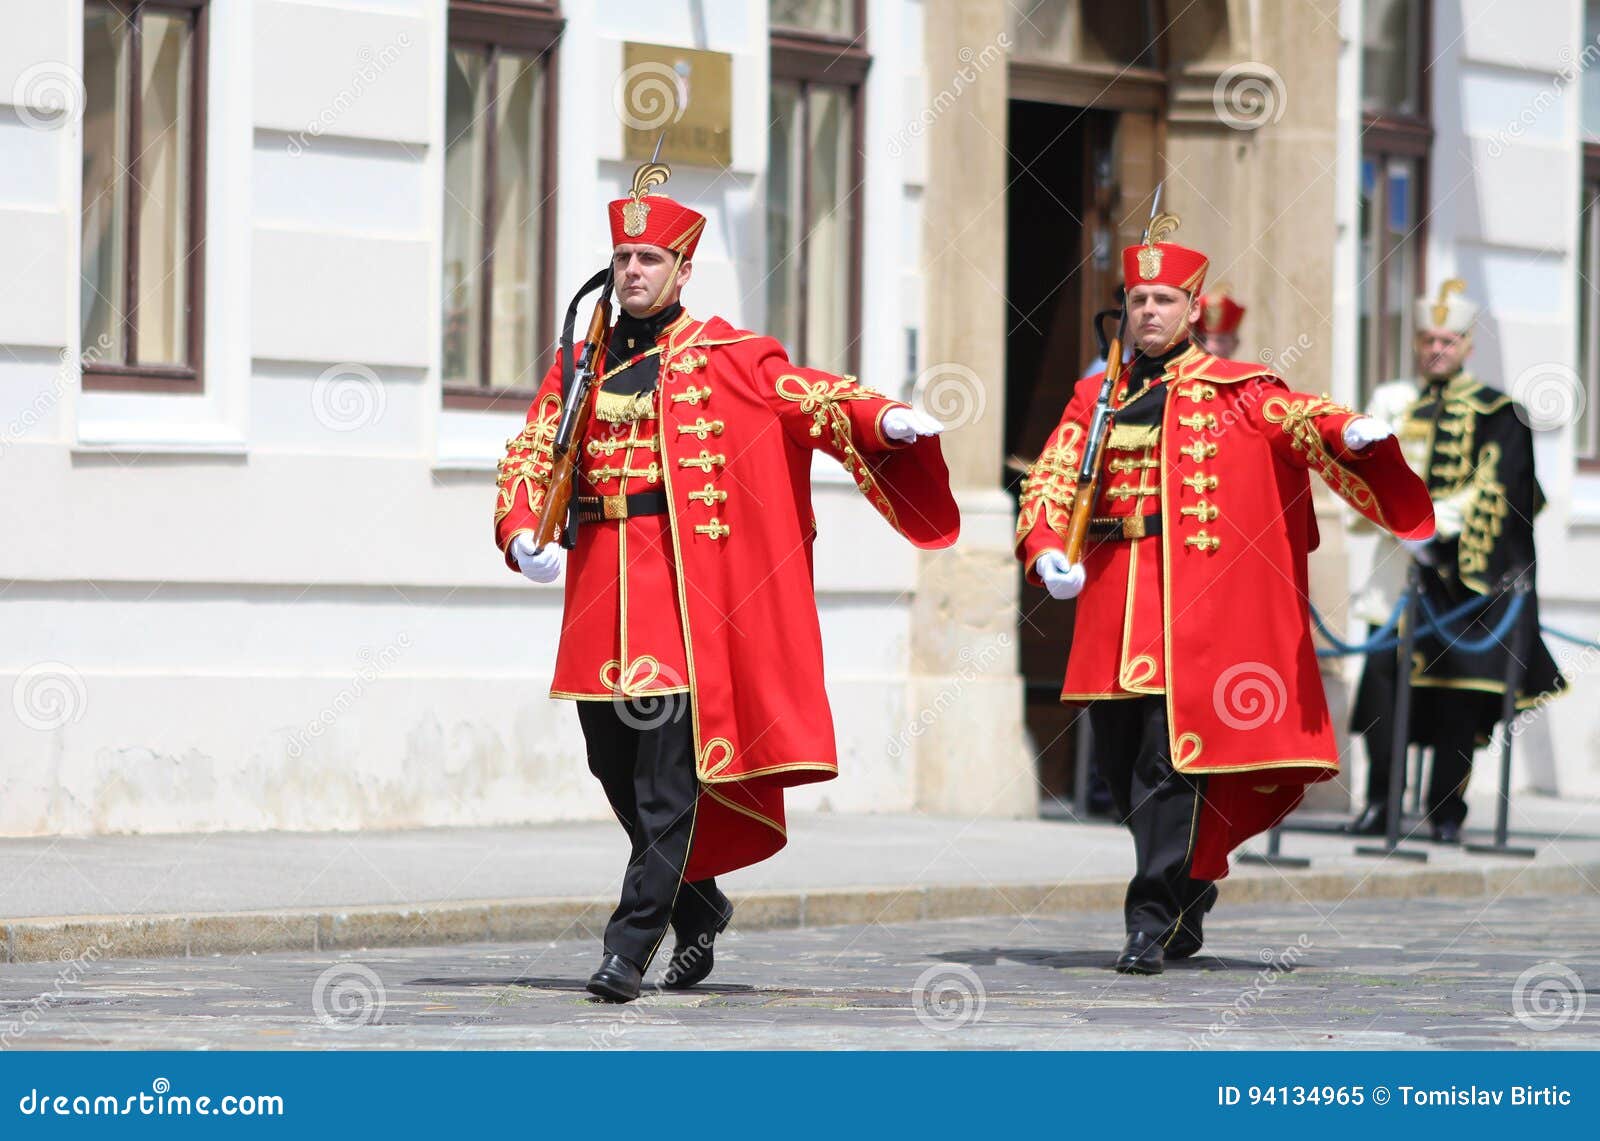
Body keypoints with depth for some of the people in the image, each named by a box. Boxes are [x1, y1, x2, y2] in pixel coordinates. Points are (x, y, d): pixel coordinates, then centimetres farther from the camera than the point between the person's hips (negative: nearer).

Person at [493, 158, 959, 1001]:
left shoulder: (724, 357, 2)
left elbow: (812, 395, -10)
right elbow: (529, 458, 8)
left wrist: (884, 420, -29)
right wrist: (523, 535, -11)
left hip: (685, 589, -5)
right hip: (599, 584, 5)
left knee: (667, 771, -10)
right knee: (614, 767, 10)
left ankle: (632, 945, -9)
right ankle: (697, 903, 30)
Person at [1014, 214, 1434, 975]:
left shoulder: (1234, 391, 5)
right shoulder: (1095, 398, 14)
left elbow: (1300, 418, -10)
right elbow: (1051, 479, 6)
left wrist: (1349, 432, -33)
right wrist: (1046, 549, -14)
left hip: (1196, 607, -4)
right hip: (1112, 607, 4)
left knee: (1172, 761, -12)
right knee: (1121, 764, 9)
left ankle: (1153, 925, -10)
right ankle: (1192, 887, 31)